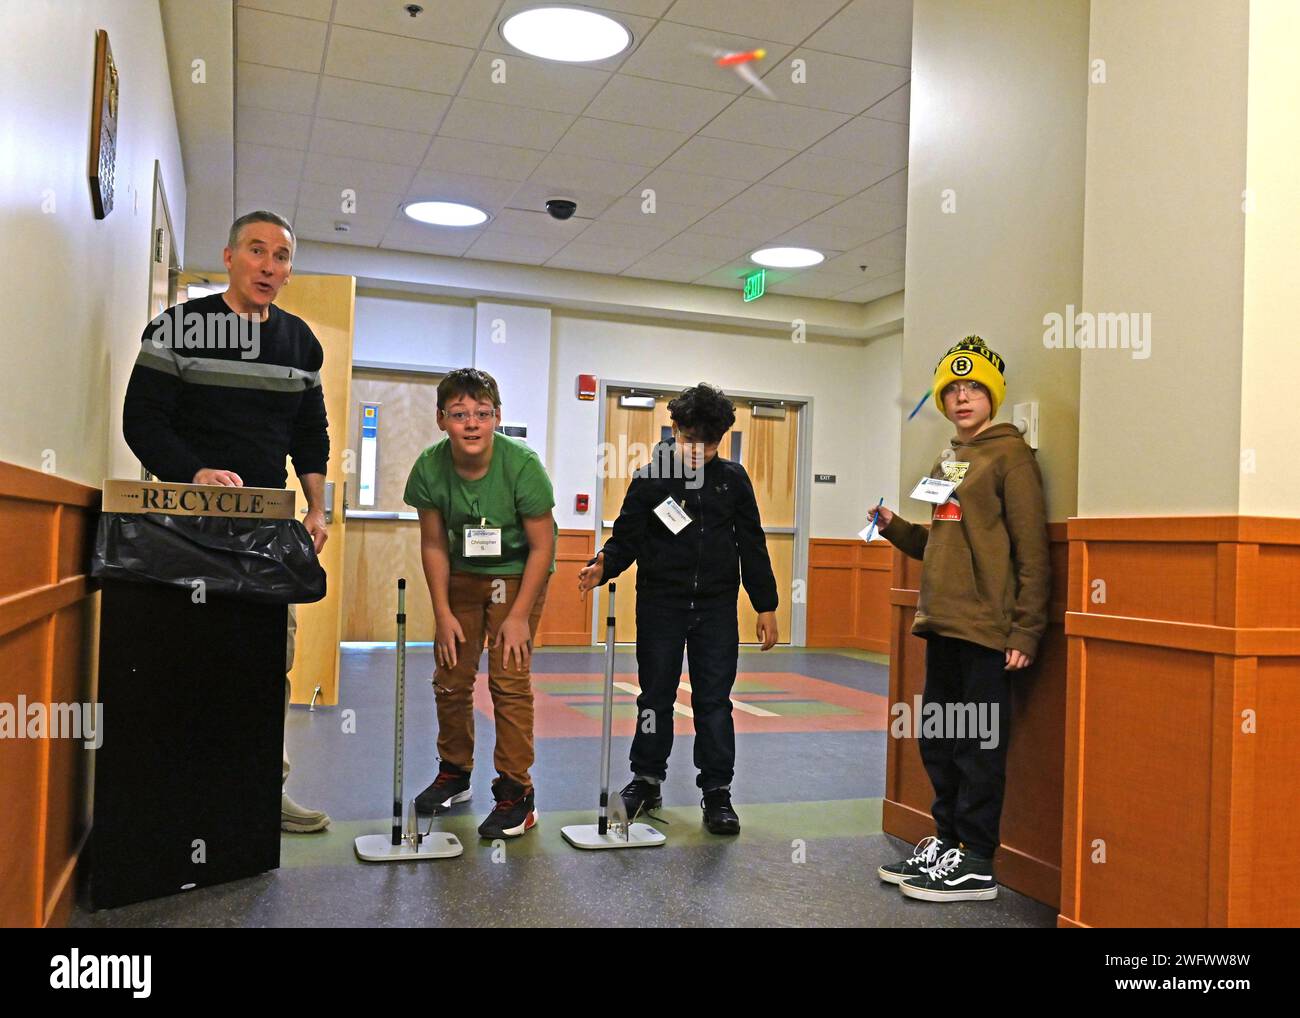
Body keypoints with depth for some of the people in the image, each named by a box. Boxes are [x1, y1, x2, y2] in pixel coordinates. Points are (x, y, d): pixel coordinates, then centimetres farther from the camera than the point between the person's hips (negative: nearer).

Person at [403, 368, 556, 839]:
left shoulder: (522, 465, -26)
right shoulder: (429, 468, -17)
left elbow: (542, 546, -18)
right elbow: (434, 544, -5)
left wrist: (519, 615, -18)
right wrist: (443, 613, -7)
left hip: (517, 575, -4)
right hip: (463, 575, 4)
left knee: (509, 679, -10)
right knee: (450, 678, 7)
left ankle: (516, 793, 1)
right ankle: (454, 773, 28)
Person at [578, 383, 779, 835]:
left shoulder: (733, 479, 3)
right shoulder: (650, 479, -3)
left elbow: (752, 546, 6)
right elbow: (626, 538, -2)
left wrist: (766, 606, 4)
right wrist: (604, 566, -24)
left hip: (716, 607, 1)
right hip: (660, 604, -1)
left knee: (714, 700, 3)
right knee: (656, 696, 9)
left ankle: (716, 791, 13)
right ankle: (647, 780, 24)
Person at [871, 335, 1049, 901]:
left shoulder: (1009, 455, -6)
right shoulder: (946, 462, 17)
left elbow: (1031, 549, -11)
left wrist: (1026, 632, -15)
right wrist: (894, 528, 5)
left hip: (986, 627, -8)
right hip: (941, 623, 8)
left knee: (978, 745, -1)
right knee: (938, 740, 14)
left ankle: (976, 864, 9)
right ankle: (946, 841, 27)